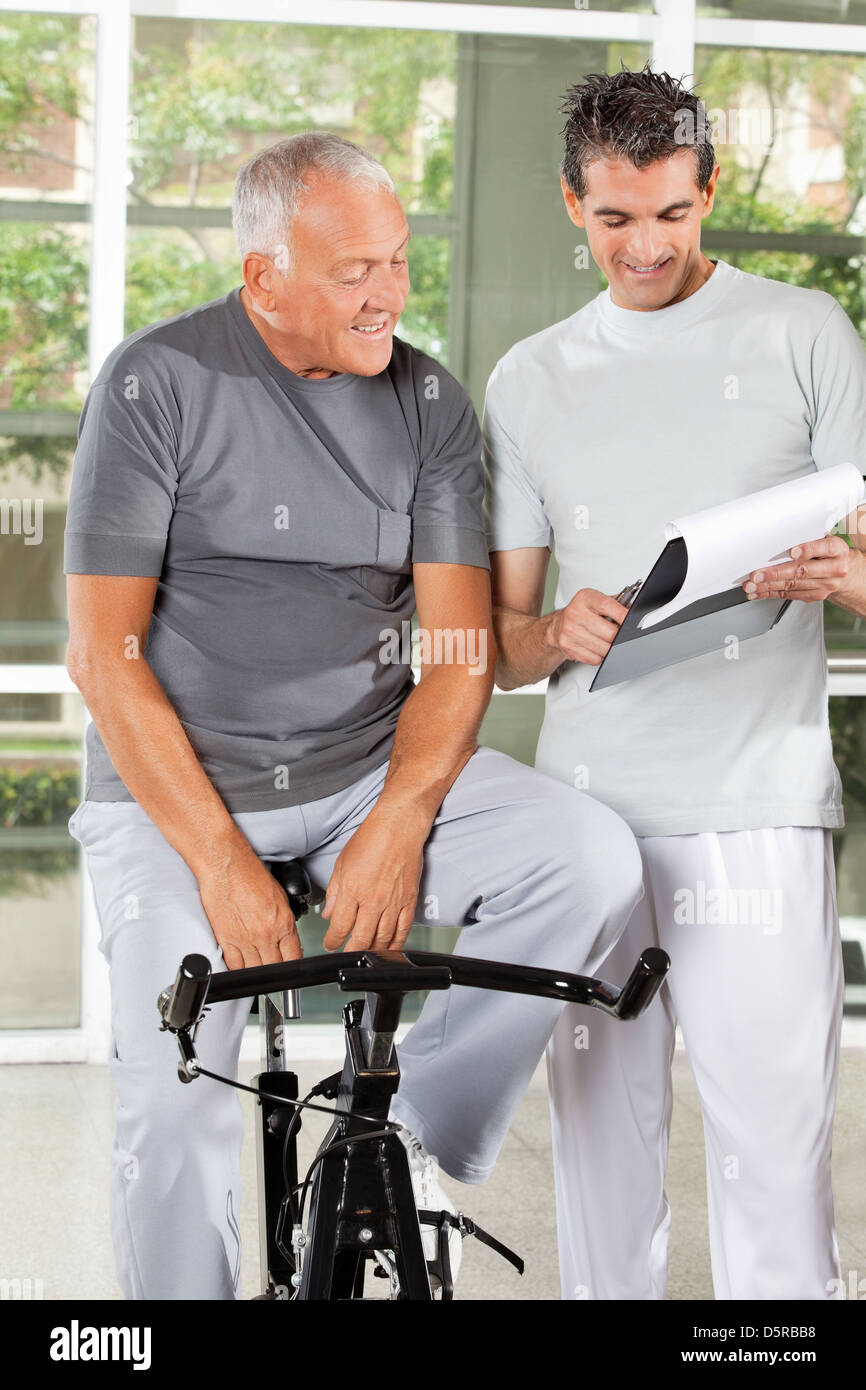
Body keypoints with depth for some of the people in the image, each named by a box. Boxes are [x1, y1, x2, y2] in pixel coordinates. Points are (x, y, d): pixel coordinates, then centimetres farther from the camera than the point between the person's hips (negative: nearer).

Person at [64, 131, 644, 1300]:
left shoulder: (430, 403, 2)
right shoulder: (157, 383, -8)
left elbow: (459, 647, 0)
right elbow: (104, 654, -10)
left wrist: (396, 826, -17)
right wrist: (222, 860, -17)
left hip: (375, 769, 3)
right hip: (174, 785, -3)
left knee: (593, 859, -20)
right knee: (173, 1109, -15)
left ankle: (421, 1128, -4)